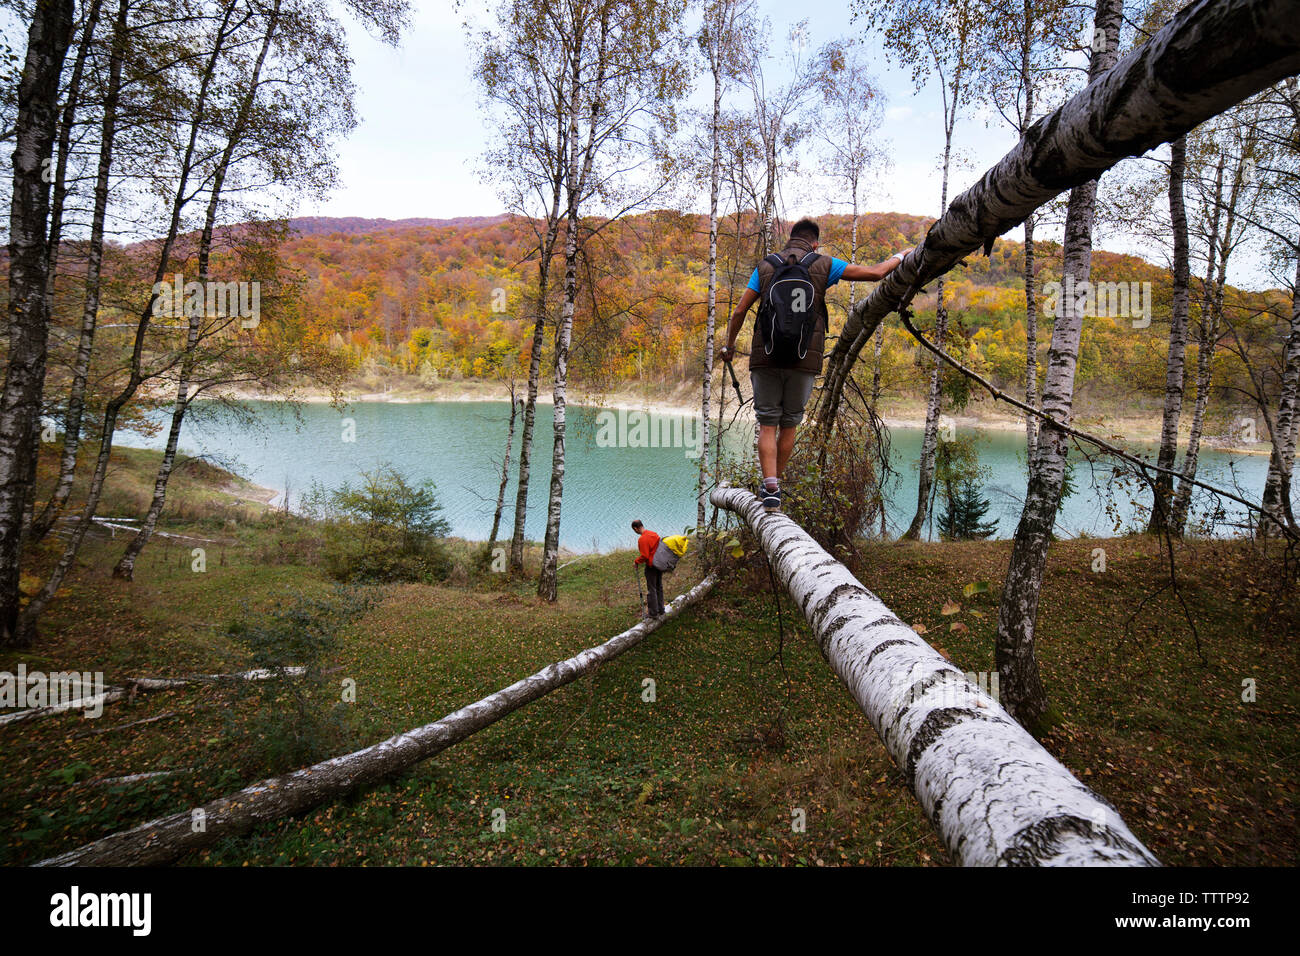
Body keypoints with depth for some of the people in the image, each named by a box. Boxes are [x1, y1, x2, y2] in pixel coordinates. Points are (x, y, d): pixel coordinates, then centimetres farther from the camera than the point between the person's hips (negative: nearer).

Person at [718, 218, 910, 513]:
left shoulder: (765, 267, 9)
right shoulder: (824, 265, 5)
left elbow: (739, 313, 8)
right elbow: (876, 273, 9)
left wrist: (729, 346, 23)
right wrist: (899, 256, 29)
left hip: (766, 357, 0)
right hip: (805, 360, 0)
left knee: (768, 425, 5)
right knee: (789, 424, 15)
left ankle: (771, 489, -9)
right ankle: (775, 484, 23)